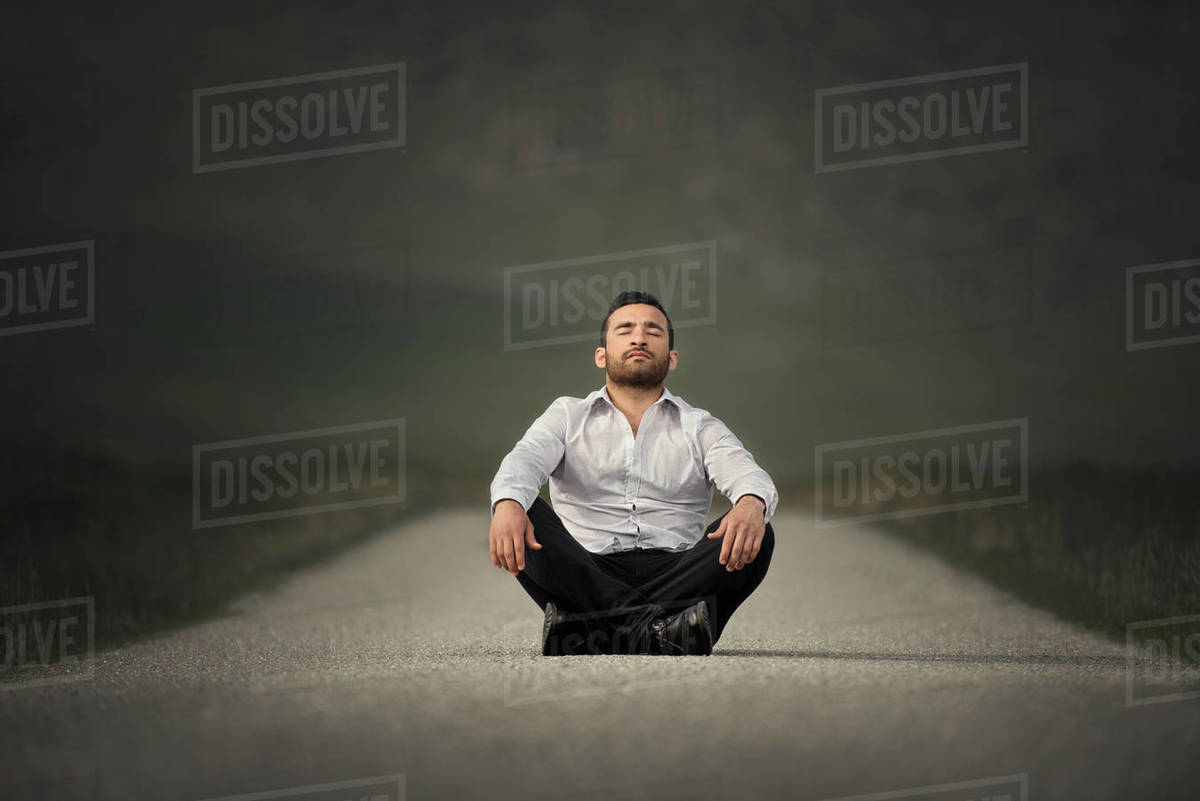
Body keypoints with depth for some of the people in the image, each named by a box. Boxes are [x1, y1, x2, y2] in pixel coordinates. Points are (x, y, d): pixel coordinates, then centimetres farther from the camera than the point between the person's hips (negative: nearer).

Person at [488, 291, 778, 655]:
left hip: (674, 574, 1)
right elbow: (525, 461, -4)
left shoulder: (700, 428, 18)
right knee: (525, 519, -27)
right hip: (588, 577, -1)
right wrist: (508, 504, -31)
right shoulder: (567, 416, 17)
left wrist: (752, 503, -32)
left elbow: (747, 474, -3)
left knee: (755, 536, -27)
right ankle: (656, 629, -44)